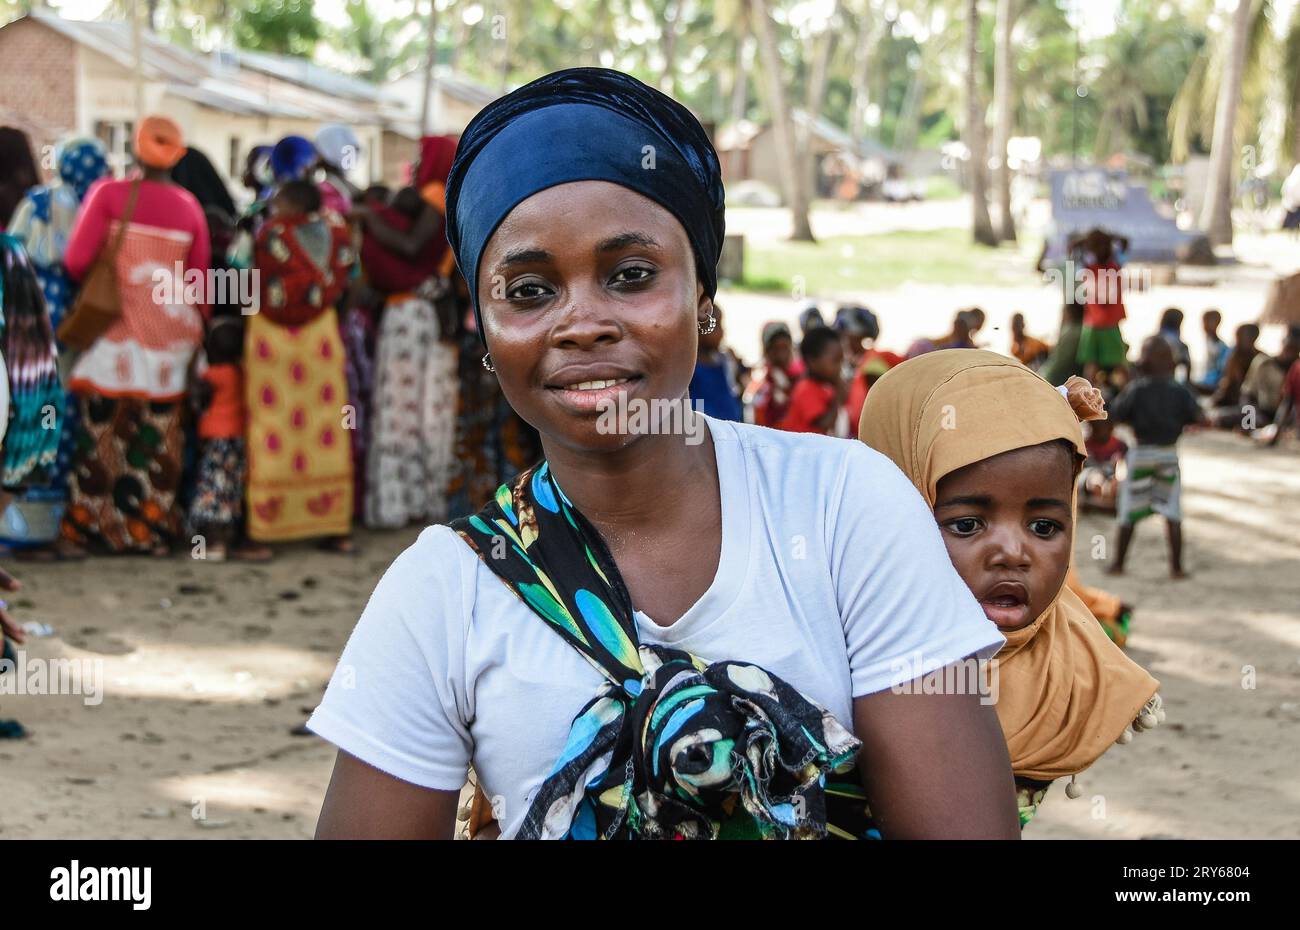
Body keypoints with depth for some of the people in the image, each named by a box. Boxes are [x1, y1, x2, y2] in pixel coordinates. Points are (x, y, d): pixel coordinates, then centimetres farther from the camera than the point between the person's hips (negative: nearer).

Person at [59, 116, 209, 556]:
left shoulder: (108, 194, -7)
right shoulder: (189, 207, 2)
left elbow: (77, 260, -10)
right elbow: (200, 277, 4)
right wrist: (197, 324, 16)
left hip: (116, 332, -2)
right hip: (171, 334, 2)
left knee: (99, 432, 4)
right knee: (160, 434, 8)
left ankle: (82, 531, 7)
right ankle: (154, 531, 11)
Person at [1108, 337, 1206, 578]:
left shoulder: (1135, 390, -10)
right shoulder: (1180, 391, -4)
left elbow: (1115, 416, -11)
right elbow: (1200, 418, -9)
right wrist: (1181, 422, 10)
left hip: (1141, 454, -1)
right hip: (1169, 454, 1)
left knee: (1129, 513, 7)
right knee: (1172, 513, 4)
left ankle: (1118, 563, 14)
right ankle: (1176, 566, 1)